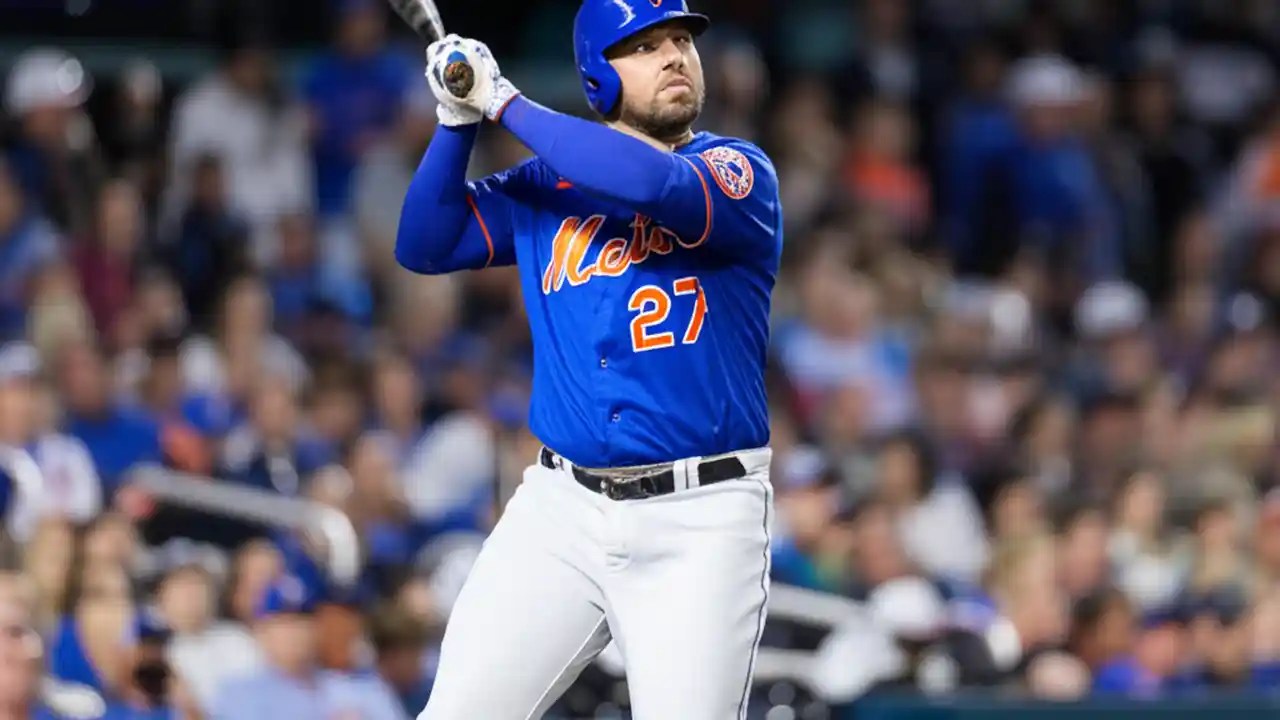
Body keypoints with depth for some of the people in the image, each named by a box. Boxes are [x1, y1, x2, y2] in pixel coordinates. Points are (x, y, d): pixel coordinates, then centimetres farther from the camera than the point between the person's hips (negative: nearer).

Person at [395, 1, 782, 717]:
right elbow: (425, 245, 6)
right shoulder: (546, 186, 11)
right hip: (561, 509, 4)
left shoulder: (741, 173, -3)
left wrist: (506, 102, -15)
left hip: (699, 522, -4)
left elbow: (655, 183, -23)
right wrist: (459, 120, -7)